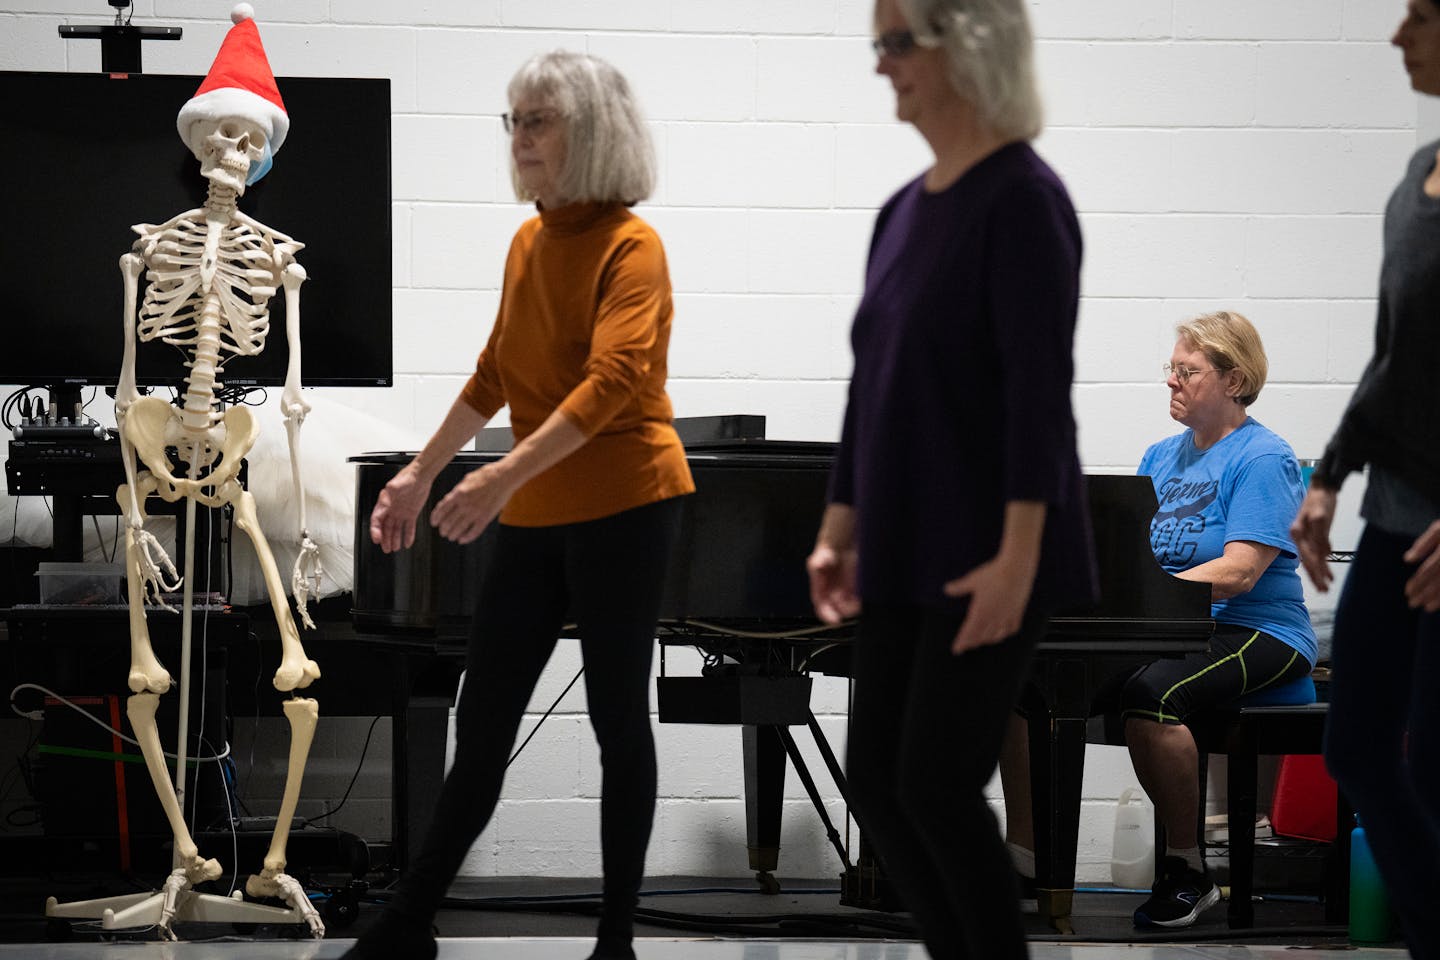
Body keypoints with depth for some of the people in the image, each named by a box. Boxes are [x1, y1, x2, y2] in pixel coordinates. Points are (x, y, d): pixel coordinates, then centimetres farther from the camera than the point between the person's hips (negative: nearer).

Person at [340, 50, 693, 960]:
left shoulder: (630, 246, -11)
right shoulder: (529, 242, 11)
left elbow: (613, 381, -23)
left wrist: (506, 475, -31)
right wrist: (422, 472, 24)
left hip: (623, 508, -7)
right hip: (537, 517, 7)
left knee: (619, 718, 1)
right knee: (481, 722, 8)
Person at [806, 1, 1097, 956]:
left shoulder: (1021, 198, -13)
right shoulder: (905, 210, 12)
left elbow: (1040, 385, -19)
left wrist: (1019, 553, -24)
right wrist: (839, 530, 17)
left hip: (988, 556, -8)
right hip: (908, 555, 8)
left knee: (938, 786, -8)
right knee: (879, 786, 8)